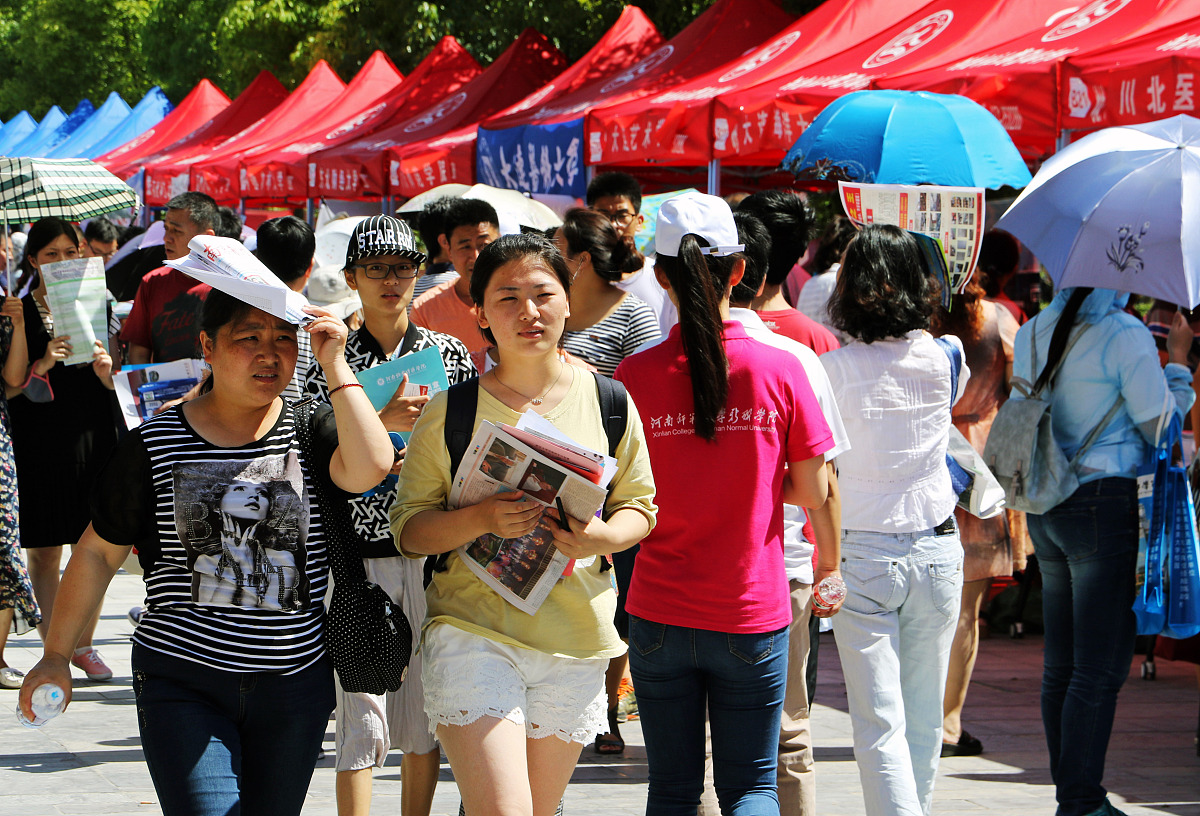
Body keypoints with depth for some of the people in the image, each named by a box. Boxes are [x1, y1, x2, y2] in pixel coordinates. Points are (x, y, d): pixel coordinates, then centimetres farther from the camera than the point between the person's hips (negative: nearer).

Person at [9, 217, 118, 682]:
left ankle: (83, 645, 15)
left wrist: (105, 370, -13)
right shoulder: (17, 312, 0)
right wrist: (42, 365, -20)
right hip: (38, 439, -2)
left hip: (92, 435, 3)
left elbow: (115, 384, 9)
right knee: (44, 551, 0)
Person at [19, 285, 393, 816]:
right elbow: (98, 552, 7)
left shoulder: (310, 432, 2)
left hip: (294, 681, 2)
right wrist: (55, 655, 8)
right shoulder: (153, 446, 0)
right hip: (181, 682, -2)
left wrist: (335, 366, -17)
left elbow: (371, 468, -20)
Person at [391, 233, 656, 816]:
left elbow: (640, 506, 12)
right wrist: (480, 520, -20)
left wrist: (604, 537, -11)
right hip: (473, 631, -3)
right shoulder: (451, 411, -2)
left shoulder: (608, 403, 4)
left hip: (576, 637, 3)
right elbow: (409, 529, 0)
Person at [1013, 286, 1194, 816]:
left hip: (1045, 510, 7)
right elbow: (1161, 428, -7)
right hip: (1109, 508, -7)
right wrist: (1177, 362, 4)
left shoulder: (1031, 335, 9)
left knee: (1061, 666, 11)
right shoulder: (1124, 335, -12)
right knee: (1100, 668, -4)